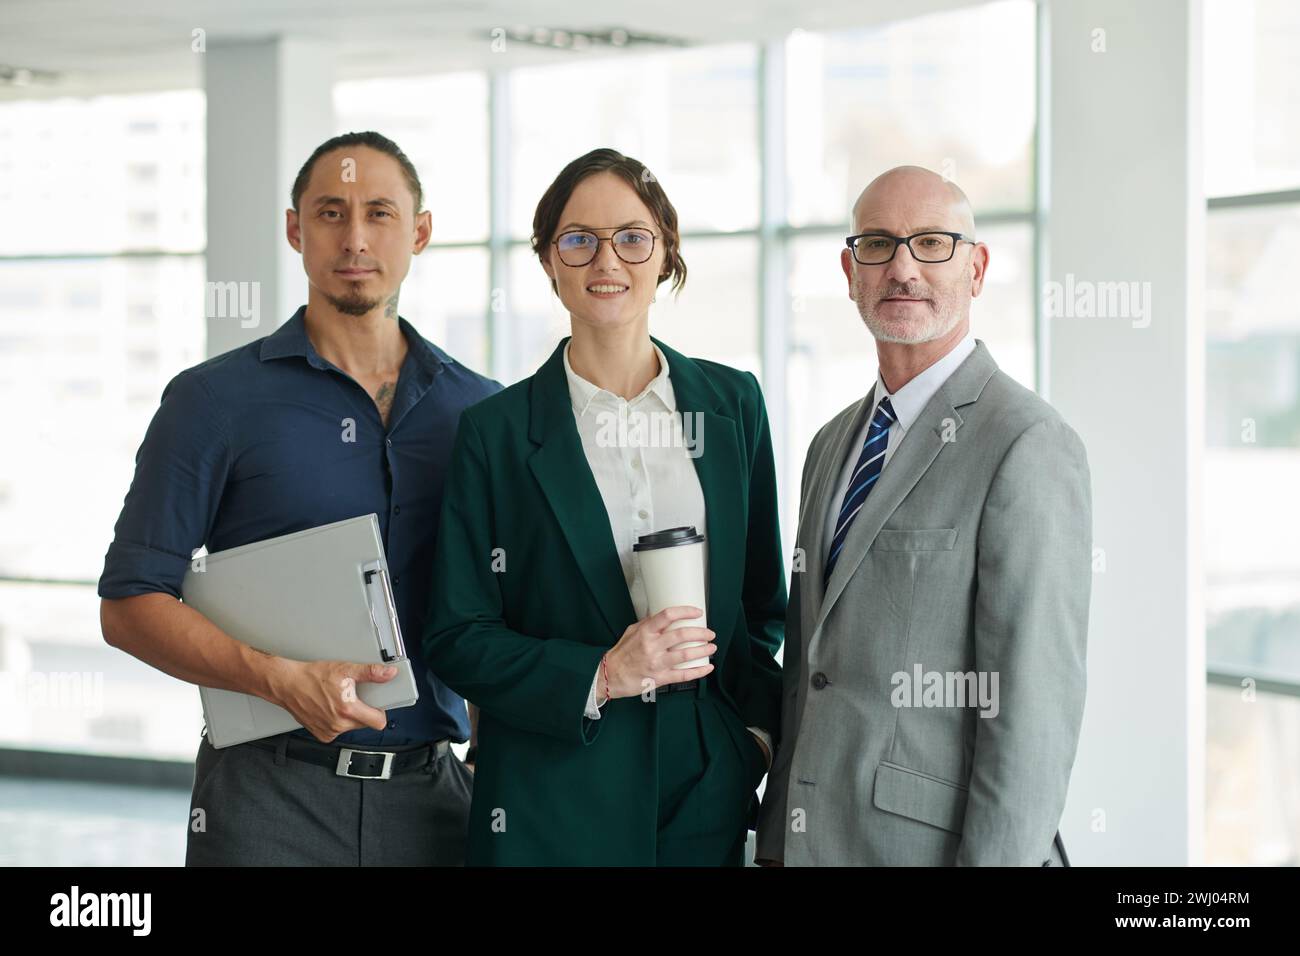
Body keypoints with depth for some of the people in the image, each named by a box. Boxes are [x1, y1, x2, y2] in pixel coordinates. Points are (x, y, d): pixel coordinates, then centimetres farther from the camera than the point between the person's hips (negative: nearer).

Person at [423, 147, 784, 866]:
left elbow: (762, 600, 13)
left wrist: (758, 735, 1)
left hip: (707, 787, 2)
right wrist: (601, 676, -15)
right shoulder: (495, 431, -2)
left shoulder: (733, 403, 7)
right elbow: (457, 637, -3)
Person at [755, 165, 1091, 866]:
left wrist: (993, 857, -20)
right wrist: (777, 842, 13)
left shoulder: (1030, 446, -13)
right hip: (816, 840, 7)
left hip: (936, 844, -7)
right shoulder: (834, 446, 14)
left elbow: (1035, 706, -17)